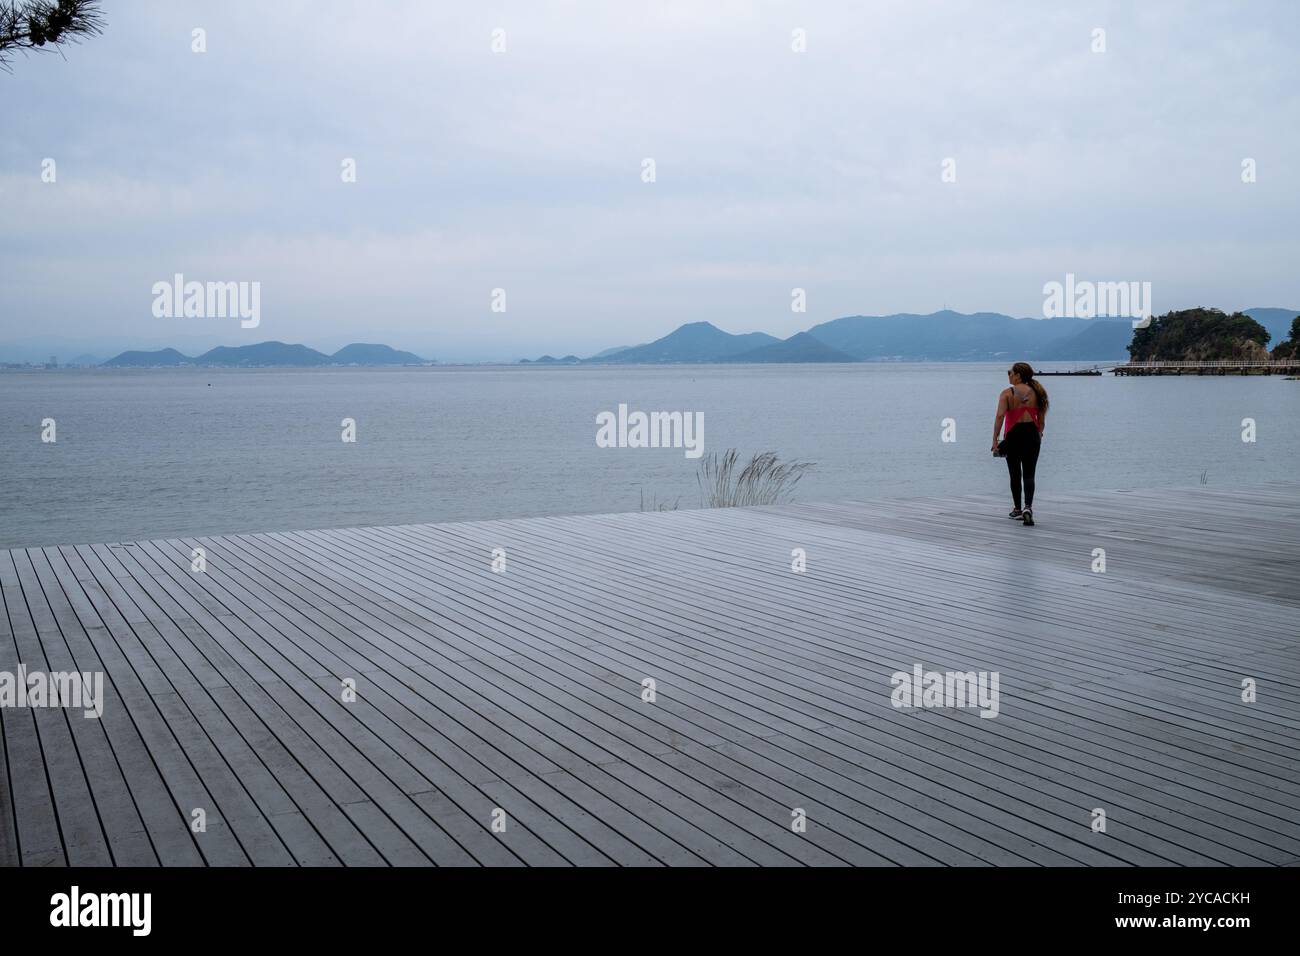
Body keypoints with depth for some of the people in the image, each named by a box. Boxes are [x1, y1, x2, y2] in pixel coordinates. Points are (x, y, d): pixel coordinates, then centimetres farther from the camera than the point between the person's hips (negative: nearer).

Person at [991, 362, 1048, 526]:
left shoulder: (1007, 393, -5)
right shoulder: (1037, 392, 6)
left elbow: (1000, 416, -17)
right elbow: (1041, 419, 8)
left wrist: (995, 440, -18)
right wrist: (1039, 436, 22)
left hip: (1013, 435, -2)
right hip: (1032, 434, 2)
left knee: (1015, 474, 13)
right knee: (1029, 474, 1)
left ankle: (1017, 509, 26)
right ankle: (1028, 507, -21)